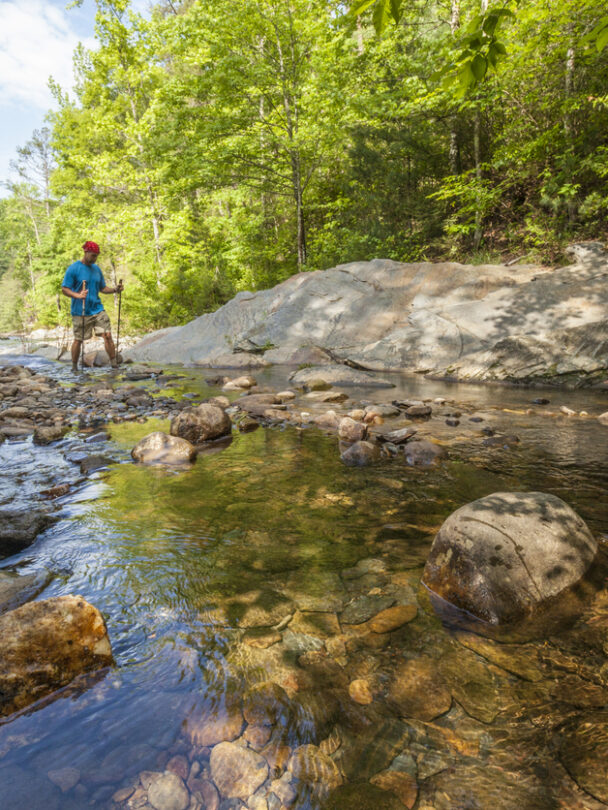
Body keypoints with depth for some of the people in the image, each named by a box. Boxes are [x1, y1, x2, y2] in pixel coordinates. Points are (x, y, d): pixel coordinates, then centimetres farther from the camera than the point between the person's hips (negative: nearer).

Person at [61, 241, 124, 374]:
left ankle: (114, 365, 0)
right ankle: (74, 368, 19)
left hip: (97, 309, 4)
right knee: (78, 340, 4)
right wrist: (77, 295, -27)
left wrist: (115, 289, -3)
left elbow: (103, 288, 17)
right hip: (80, 312, -4)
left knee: (108, 335, -6)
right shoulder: (73, 269, -5)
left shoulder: (96, 269, 13)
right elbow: (64, 289, -8)